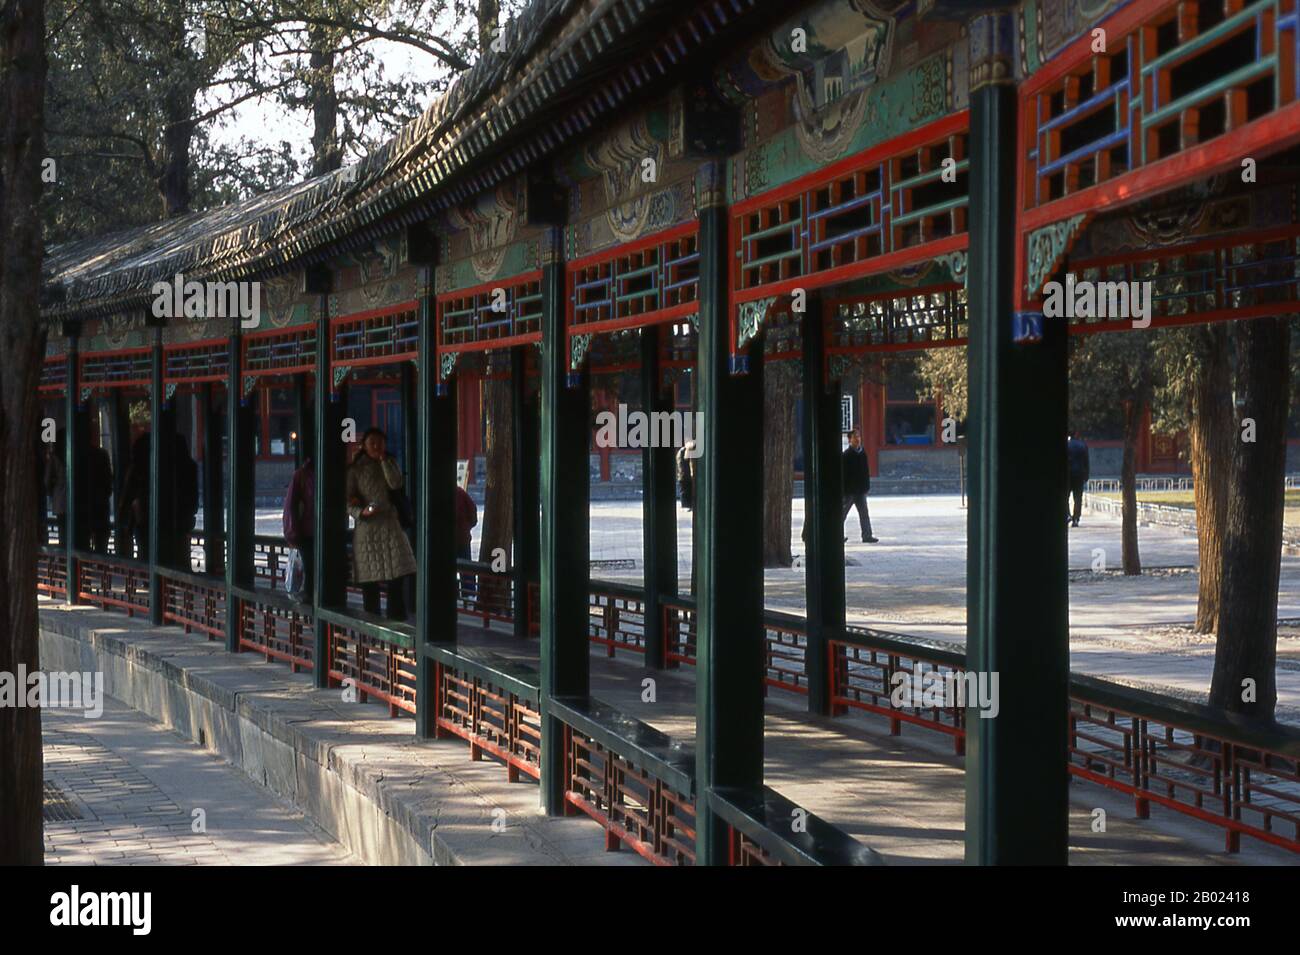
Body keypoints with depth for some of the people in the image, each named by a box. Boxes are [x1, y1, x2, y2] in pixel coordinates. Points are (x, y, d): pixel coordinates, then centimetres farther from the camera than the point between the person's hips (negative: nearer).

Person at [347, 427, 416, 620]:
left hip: (389, 524, 1)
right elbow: (349, 501, 2)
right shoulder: (356, 469, 6)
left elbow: (396, 484, -6)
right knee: (368, 581, 0)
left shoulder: (390, 464, 13)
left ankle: (397, 619, -6)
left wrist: (383, 460, -6)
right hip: (366, 527, -1)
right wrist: (361, 512, -17)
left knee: (395, 579, -8)